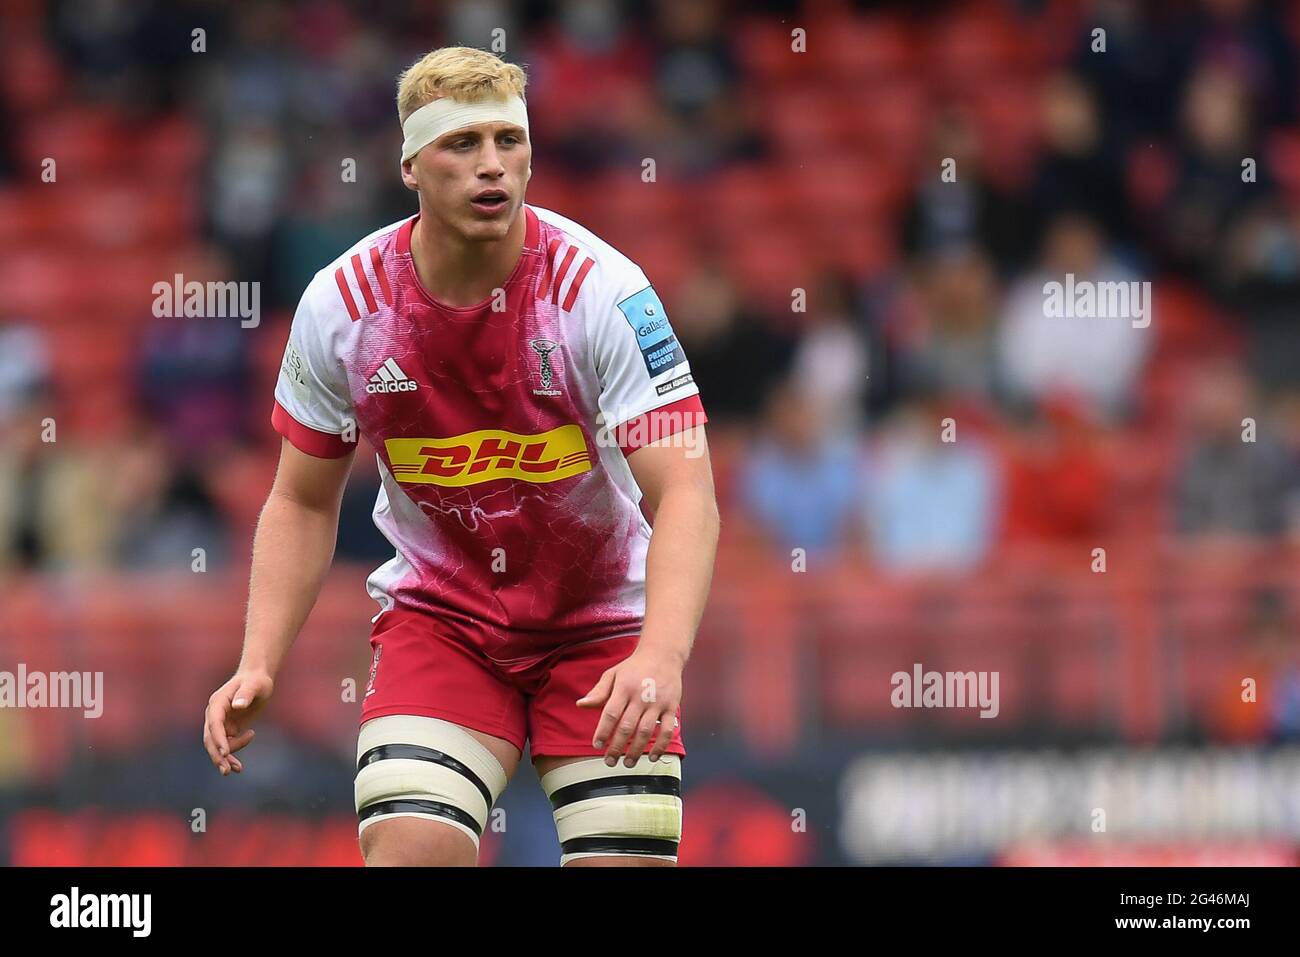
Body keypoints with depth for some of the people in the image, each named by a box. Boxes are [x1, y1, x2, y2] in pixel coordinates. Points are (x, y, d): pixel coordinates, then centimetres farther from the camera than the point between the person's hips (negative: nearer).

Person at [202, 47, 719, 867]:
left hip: (603, 623, -1)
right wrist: (259, 666, -9)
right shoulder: (341, 305, -11)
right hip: (437, 613, 1)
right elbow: (303, 502, 3)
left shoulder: (603, 289, -20)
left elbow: (686, 497, -26)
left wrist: (661, 660, -42)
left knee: (626, 858, -13)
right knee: (408, 849, -20)